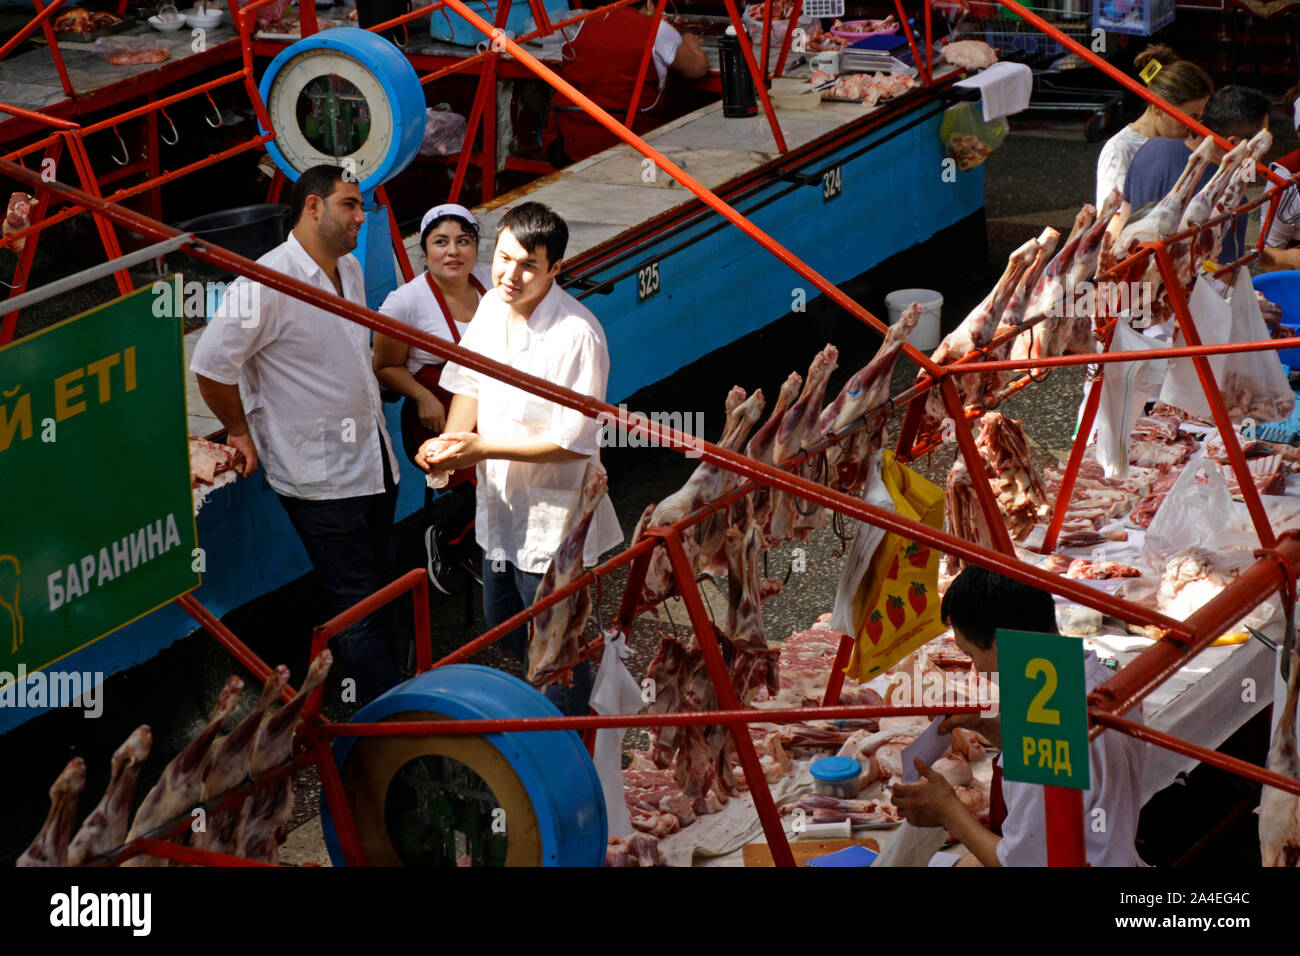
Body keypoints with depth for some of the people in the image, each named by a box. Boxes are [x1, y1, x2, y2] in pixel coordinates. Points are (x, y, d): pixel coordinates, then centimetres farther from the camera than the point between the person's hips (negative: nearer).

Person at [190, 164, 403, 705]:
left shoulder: (350, 270, 7)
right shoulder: (268, 283, -21)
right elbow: (211, 366, -19)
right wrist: (240, 432, -7)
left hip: (372, 459, 8)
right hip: (317, 475, -8)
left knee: (379, 585, 16)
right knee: (354, 603, -2)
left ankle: (385, 692, 28)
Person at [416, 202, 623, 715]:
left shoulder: (578, 336, -27)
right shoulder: (492, 307, -4)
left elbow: (574, 442, -26)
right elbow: (470, 383, 10)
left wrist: (484, 450, -26)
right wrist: (450, 444, -10)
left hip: (552, 519, -8)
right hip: (500, 501, 8)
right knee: (501, 622, 25)